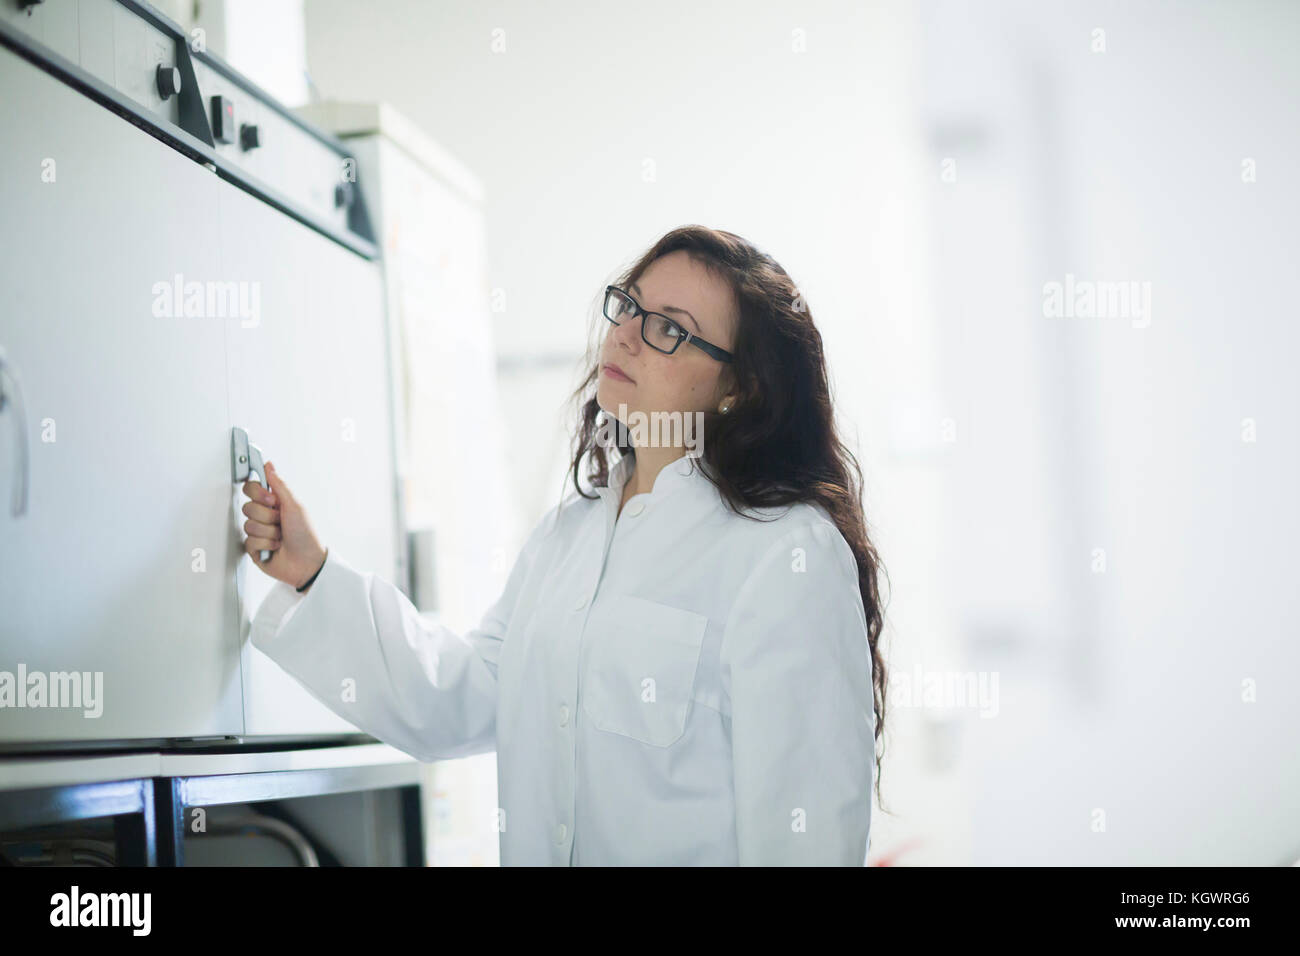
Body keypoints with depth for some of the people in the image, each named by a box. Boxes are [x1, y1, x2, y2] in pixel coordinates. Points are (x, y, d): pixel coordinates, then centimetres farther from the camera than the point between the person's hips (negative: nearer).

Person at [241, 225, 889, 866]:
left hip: (698, 857, -6)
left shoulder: (790, 555, -11)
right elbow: (458, 704, 10)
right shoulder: (563, 534, 13)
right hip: (533, 849, 6)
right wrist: (313, 573, 9)